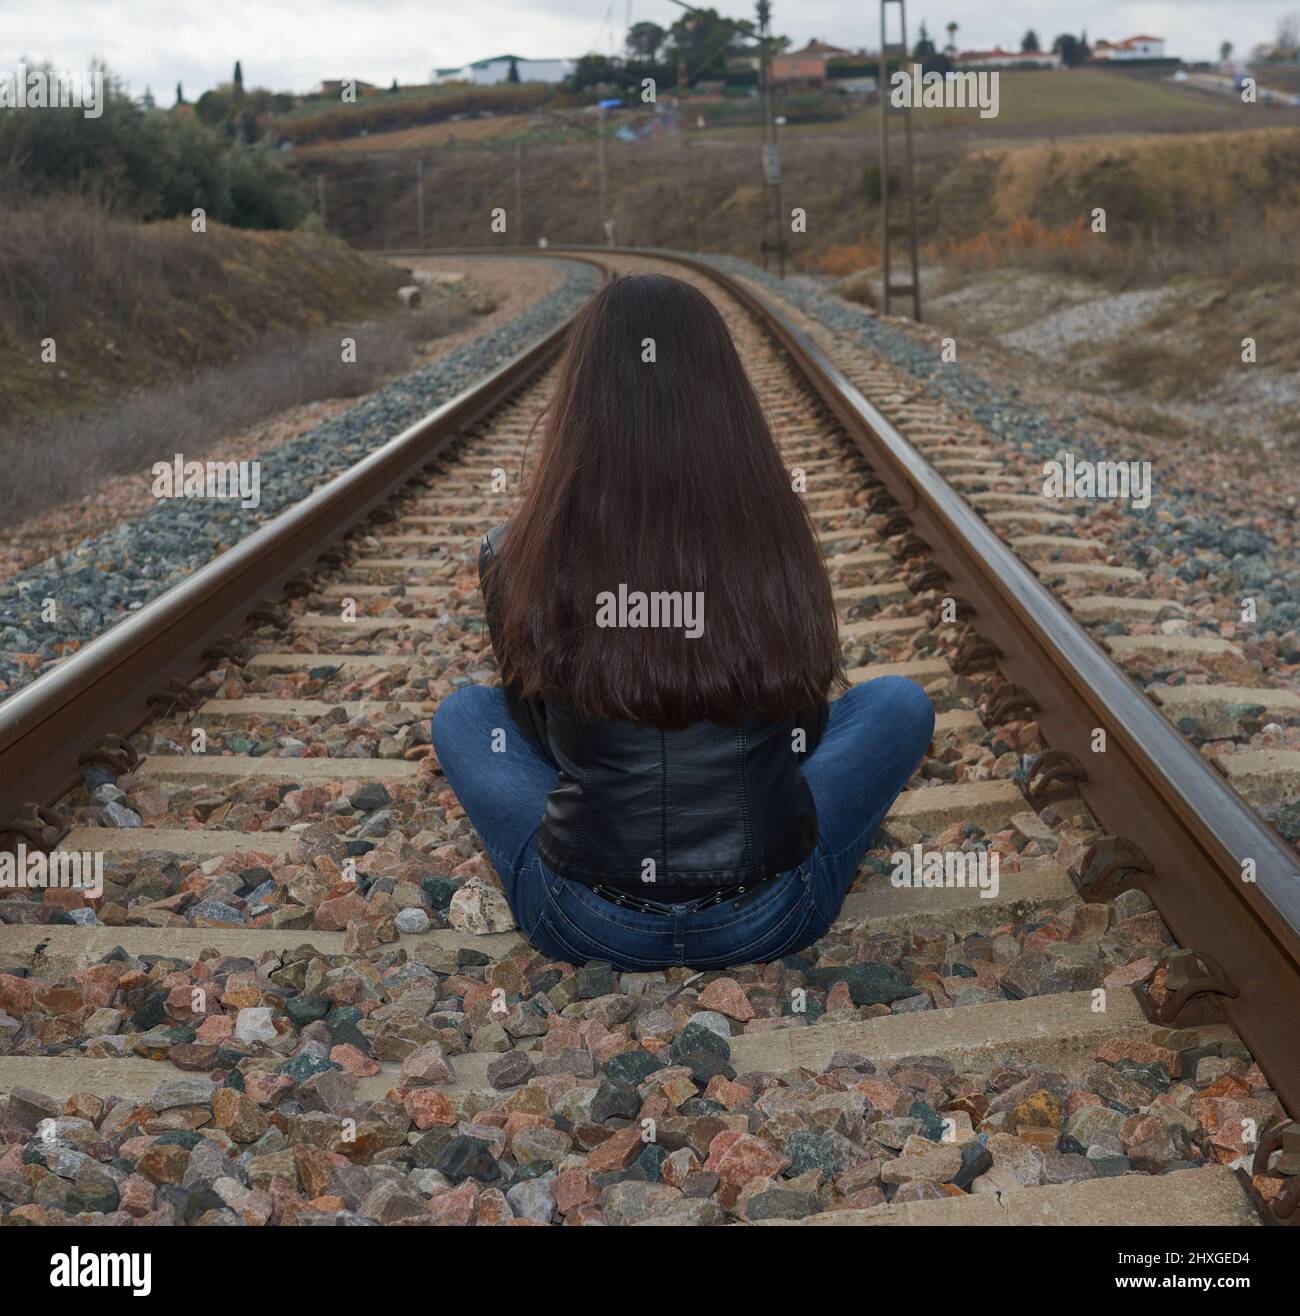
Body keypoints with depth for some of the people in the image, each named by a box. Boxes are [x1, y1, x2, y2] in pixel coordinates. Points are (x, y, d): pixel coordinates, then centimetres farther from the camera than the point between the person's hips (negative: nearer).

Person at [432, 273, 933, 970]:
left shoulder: (523, 561, -12)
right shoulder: (781, 545, -10)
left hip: (583, 924, 1)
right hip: (768, 919, 0)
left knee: (461, 713, 25)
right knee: (899, 700, 21)